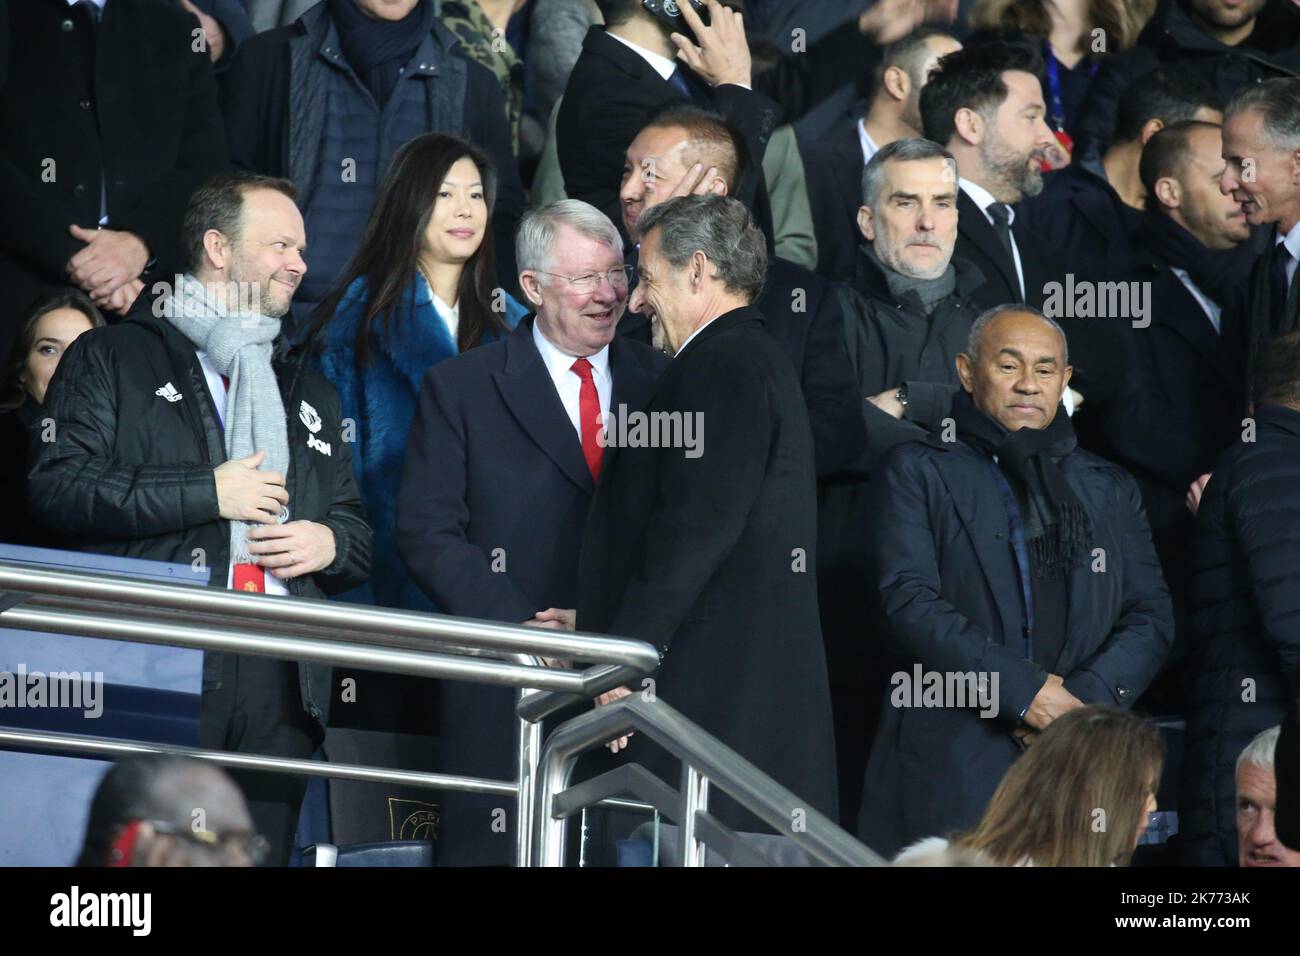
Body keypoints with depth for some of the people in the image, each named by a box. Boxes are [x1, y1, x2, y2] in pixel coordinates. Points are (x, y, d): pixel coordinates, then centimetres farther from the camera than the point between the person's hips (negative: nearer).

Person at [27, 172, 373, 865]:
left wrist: (331, 543, 4)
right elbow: (56, 488, -6)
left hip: (280, 680, 5)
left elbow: (360, 534, 29)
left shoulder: (310, 392, 26)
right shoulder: (113, 359, 8)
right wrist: (208, 492, -8)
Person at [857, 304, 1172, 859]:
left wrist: (1087, 697, -7)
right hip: (951, 751, -3)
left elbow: (1150, 616, 13)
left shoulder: (1109, 490, 21)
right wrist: (1022, 690, -12)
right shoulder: (917, 473, 9)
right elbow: (909, 599, -5)